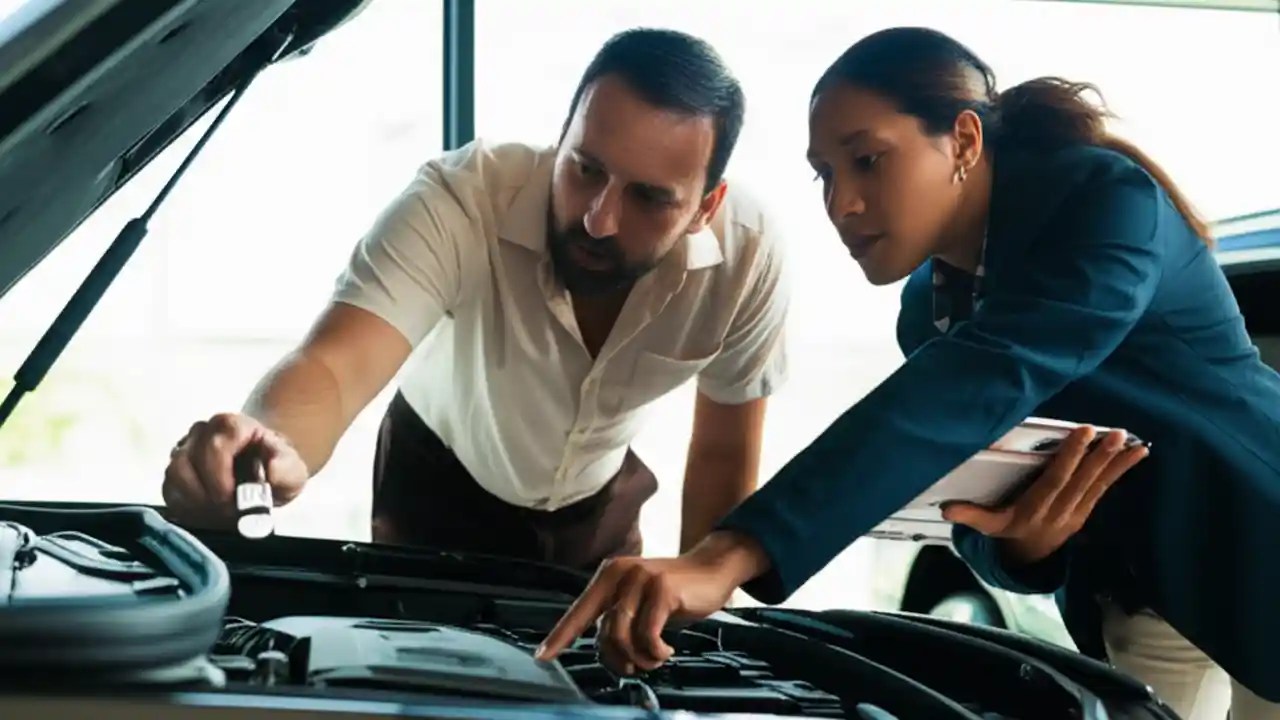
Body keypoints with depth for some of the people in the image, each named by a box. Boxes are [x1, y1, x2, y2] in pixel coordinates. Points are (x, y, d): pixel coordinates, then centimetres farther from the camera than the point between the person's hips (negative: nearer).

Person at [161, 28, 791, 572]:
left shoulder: (747, 254, -28)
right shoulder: (460, 200, -37)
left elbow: (726, 455, -12)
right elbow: (332, 363, -51)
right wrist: (274, 449, -72)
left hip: (598, 500, 2)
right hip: (440, 483, -2)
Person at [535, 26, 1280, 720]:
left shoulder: (1106, 199, -24)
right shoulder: (927, 308, -1)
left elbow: (977, 394, -39)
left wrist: (730, 557, -48)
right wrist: (1019, 542, -28)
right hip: (1139, 613, 6)